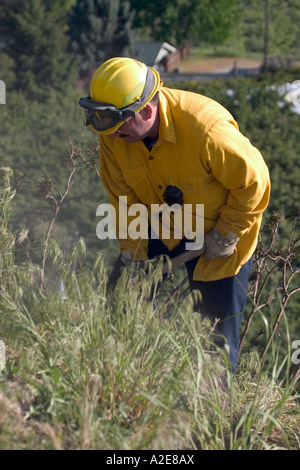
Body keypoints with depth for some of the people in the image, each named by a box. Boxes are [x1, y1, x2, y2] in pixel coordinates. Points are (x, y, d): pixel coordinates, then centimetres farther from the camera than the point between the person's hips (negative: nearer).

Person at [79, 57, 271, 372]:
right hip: (162, 230, 5)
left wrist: (225, 236, -16)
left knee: (217, 334, -1)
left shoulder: (206, 129, -37)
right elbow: (122, 193, -6)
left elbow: (253, 180, -23)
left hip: (217, 232, -5)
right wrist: (134, 253, -7)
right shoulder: (112, 133, -19)